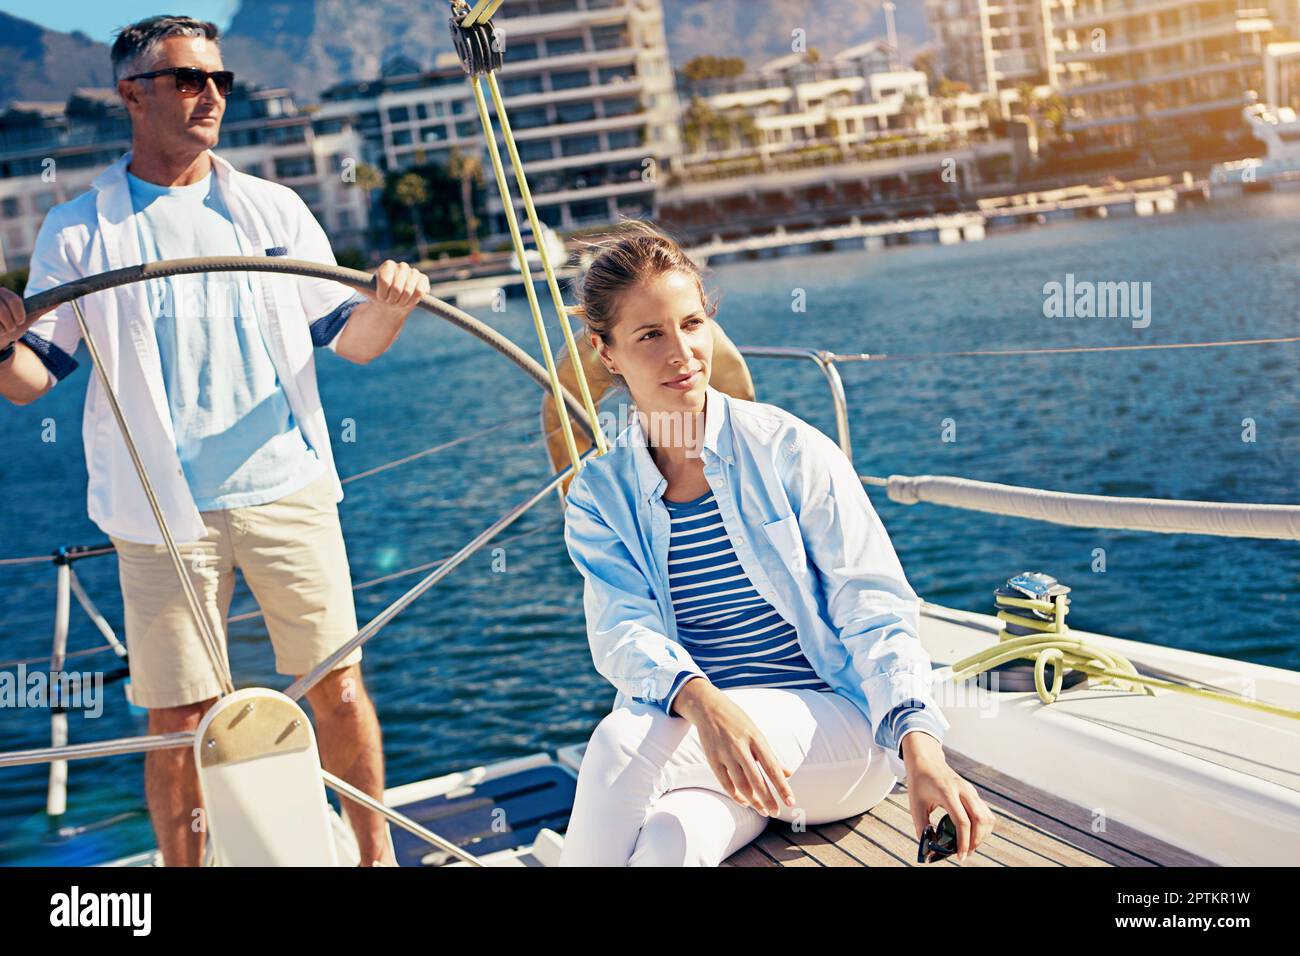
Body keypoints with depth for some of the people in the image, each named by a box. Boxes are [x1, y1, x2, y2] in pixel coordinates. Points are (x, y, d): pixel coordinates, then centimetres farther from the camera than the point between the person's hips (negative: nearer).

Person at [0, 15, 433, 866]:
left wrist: (388, 306, -13)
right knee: (178, 717, 3)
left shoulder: (275, 208, 11)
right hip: (164, 512, -1)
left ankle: (377, 853, 21)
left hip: (287, 490, 1)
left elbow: (351, 341, 10)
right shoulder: (78, 230, 6)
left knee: (338, 684, 3)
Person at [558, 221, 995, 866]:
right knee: (666, 844, -35)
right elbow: (622, 629, -11)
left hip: (839, 726, -2)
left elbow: (874, 608, -8)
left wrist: (919, 744, -26)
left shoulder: (789, 450, -3)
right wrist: (704, 704, -34)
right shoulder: (599, 494, 4)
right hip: (694, 743, 2)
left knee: (625, 739, -31)